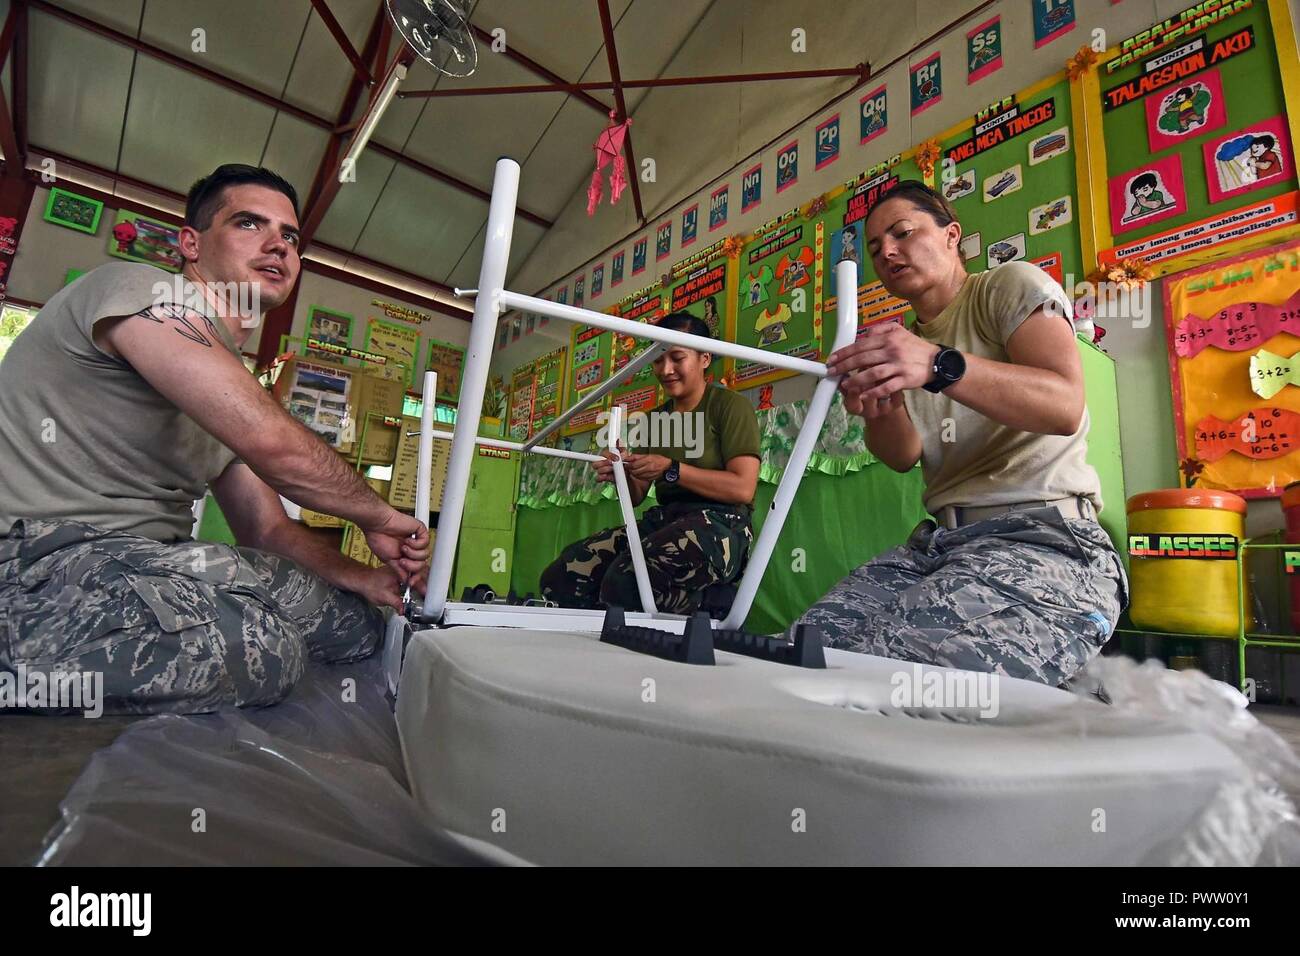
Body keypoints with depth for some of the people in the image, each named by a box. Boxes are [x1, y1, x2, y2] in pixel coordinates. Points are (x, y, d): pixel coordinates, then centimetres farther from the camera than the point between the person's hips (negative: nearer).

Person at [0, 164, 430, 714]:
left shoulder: (236, 387, 19)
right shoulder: (149, 292, -8)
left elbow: (264, 529, 18)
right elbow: (272, 445, -23)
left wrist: (360, 579, 2)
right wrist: (379, 517, -8)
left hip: (153, 564, 9)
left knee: (358, 619, 0)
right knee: (263, 644, -34)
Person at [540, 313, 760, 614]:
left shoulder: (730, 405, 1)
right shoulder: (654, 417, 22)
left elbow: (743, 488, -11)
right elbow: (636, 495, 19)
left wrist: (671, 470, -15)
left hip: (719, 525, -7)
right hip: (662, 521, 7)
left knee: (625, 583, -34)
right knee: (559, 578, -13)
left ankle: (707, 605, -3)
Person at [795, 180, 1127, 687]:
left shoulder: (1010, 285, 5)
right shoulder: (902, 341, 22)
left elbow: (1065, 406, -15)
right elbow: (903, 455, 6)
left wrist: (940, 365, -31)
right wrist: (879, 409, -17)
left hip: (1041, 540, -5)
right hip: (935, 544, 5)